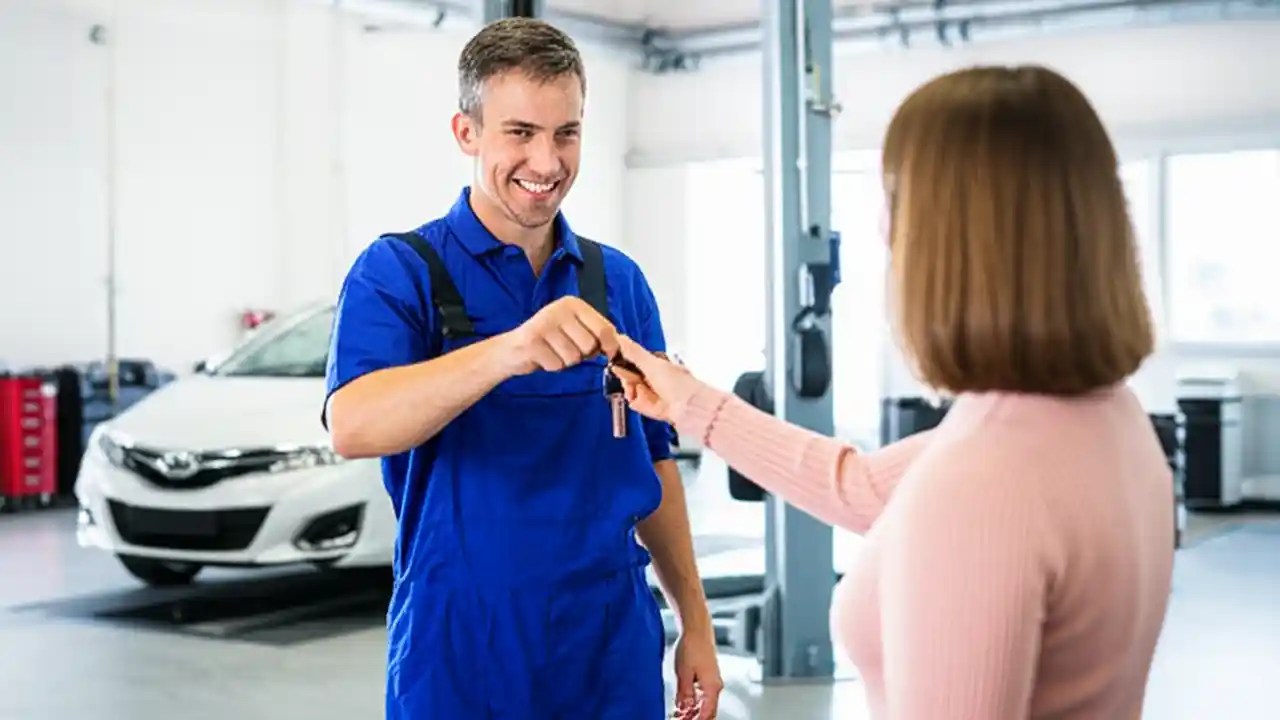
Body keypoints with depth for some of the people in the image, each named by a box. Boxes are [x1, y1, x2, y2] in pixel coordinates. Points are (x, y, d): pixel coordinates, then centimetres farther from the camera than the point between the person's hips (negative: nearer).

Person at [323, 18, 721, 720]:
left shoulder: (618, 280, 7)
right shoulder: (400, 270, -7)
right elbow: (351, 425, -24)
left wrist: (695, 621, 9)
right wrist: (507, 351, -39)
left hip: (614, 650, 4)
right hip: (460, 659, -3)